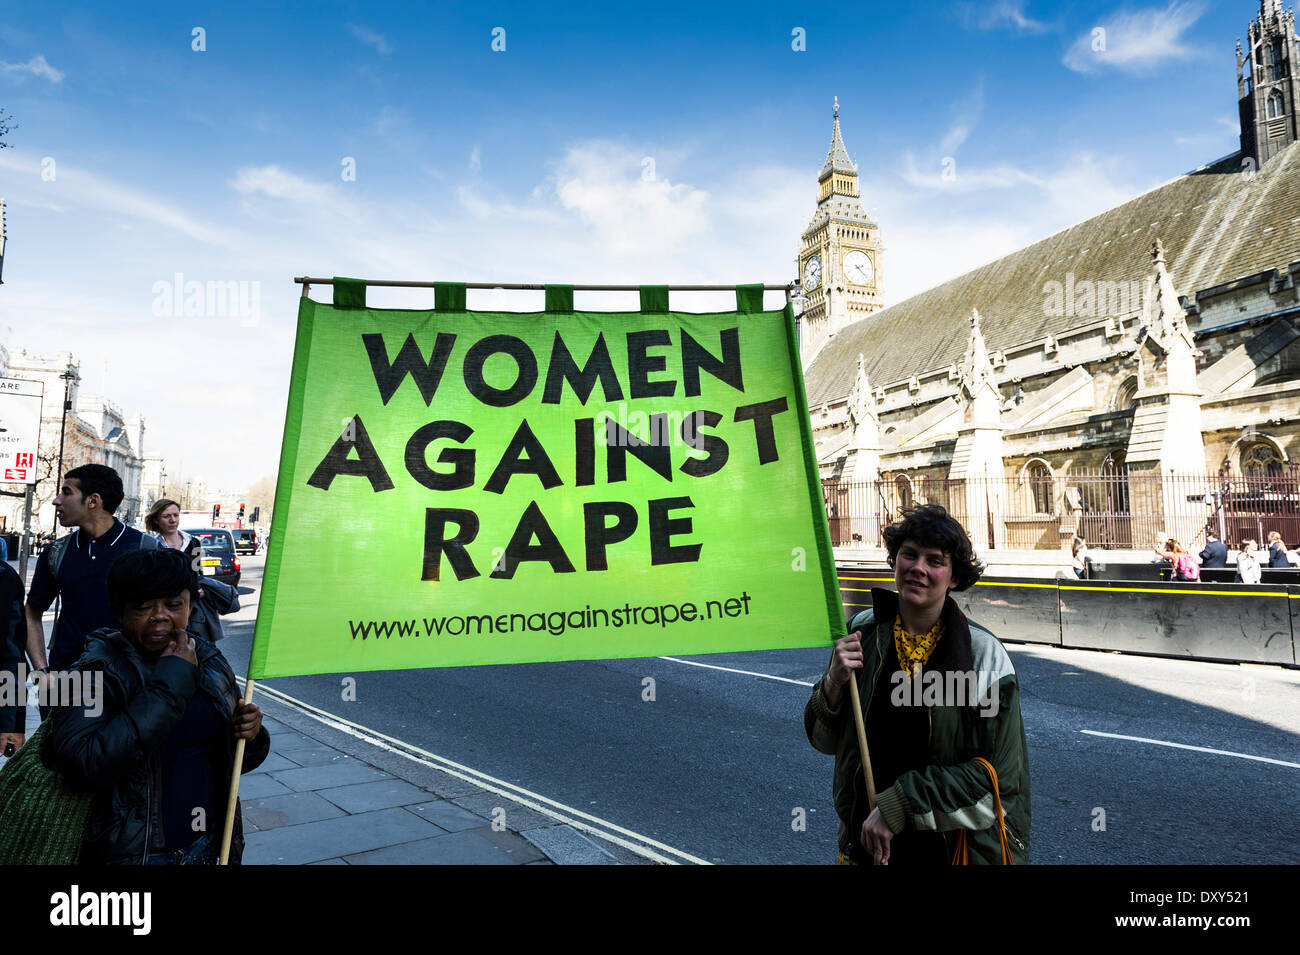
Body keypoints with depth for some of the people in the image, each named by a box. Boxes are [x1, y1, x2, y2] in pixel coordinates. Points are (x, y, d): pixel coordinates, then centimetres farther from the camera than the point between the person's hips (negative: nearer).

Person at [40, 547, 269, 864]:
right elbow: (84, 766, -30)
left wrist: (250, 735, -12)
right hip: (128, 852, -4)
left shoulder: (210, 662, 0)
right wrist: (169, 684, -28)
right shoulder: (96, 671, -14)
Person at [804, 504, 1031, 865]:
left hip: (953, 846, -2)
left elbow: (997, 776, -15)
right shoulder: (862, 631, -5)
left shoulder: (984, 654, -14)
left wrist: (896, 806, -19)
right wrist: (833, 683, -20)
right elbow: (824, 741, -1)